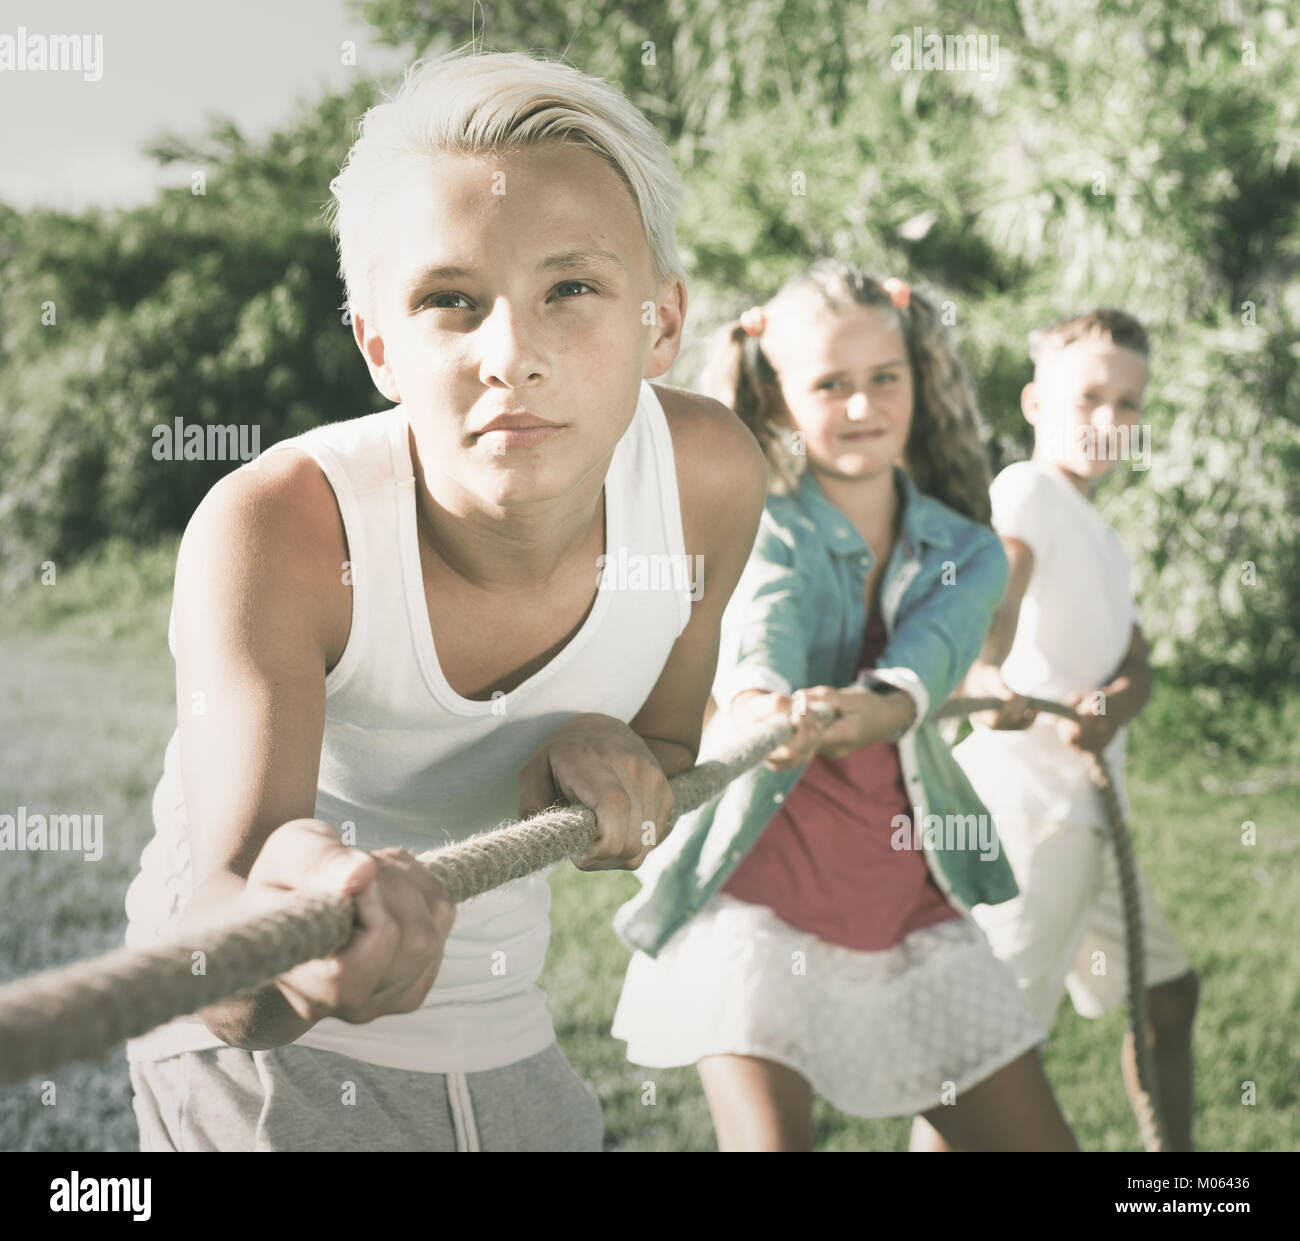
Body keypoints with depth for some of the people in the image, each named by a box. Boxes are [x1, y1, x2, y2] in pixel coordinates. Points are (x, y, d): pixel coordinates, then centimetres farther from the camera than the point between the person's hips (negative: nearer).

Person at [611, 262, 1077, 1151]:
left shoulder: (966, 554, 4)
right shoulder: (763, 528, -5)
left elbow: (922, 671, -19)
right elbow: (758, 633, -28)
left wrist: (858, 713, -42)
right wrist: (761, 709, -52)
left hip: (906, 899, 4)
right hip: (757, 882, -4)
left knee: (1035, 1138, 5)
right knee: (770, 1138, -19)